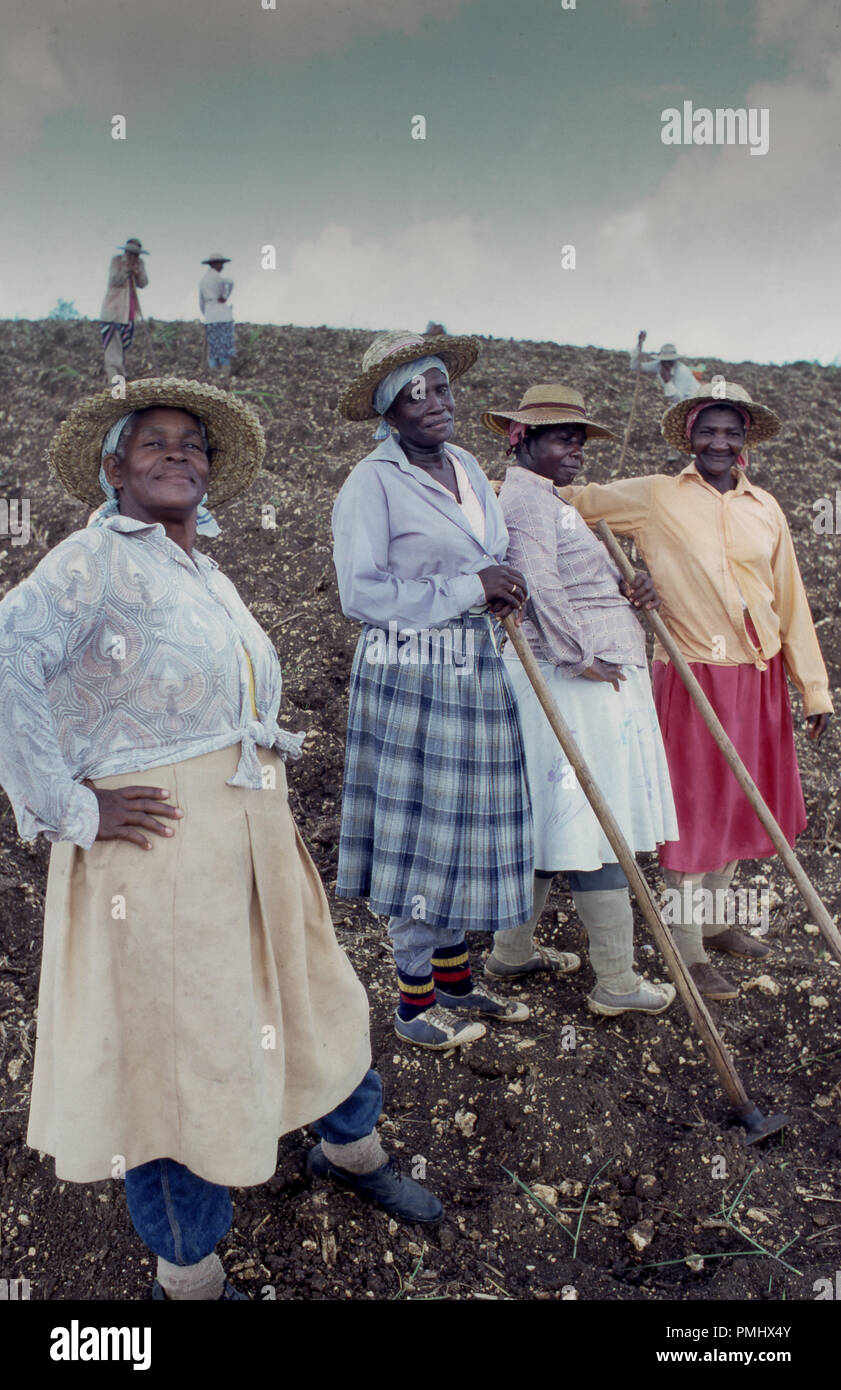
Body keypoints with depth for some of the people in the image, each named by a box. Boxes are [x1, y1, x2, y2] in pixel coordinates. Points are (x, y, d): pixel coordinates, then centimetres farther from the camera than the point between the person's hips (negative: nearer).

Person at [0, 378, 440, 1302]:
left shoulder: (213, 580, 16)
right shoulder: (96, 559, -11)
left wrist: (266, 788, 16)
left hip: (255, 838, 8)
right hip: (156, 846, -8)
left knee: (312, 992, 21)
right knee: (173, 1042, 4)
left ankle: (350, 1149, 48)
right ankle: (188, 1273, 27)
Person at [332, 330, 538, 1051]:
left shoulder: (468, 467, 13)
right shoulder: (372, 482, -11)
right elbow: (362, 593, -19)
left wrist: (507, 587, 1)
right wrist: (468, 590, -18)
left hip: (477, 671, 8)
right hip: (411, 675, -7)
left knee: (464, 827, 14)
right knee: (419, 829, 0)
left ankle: (455, 979, 31)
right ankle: (415, 1002, 17)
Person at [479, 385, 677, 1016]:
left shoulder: (550, 501, 22)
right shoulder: (528, 497, -10)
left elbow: (592, 580, 23)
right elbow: (541, 586, -23)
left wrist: (635, 586, 3)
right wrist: (581, 656, -21)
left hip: (582, 675, 10)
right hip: (572, 682, -10)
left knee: (544, 821, 15)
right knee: (596, 824, -4)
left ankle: (513, 951, 26)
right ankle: (617, 984, 6)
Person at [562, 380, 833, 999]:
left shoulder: (765, 508, 8)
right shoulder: (656, 497, -3)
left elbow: (790, 599, 11)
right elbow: (573, 500, 1)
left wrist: (814, 687, 11)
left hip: (758, 676, 5)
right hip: (693, 674, -5)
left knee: (736, 801, 15)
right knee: (693, 807, 1)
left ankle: (717, 919, 34)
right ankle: (689, 953, 13)